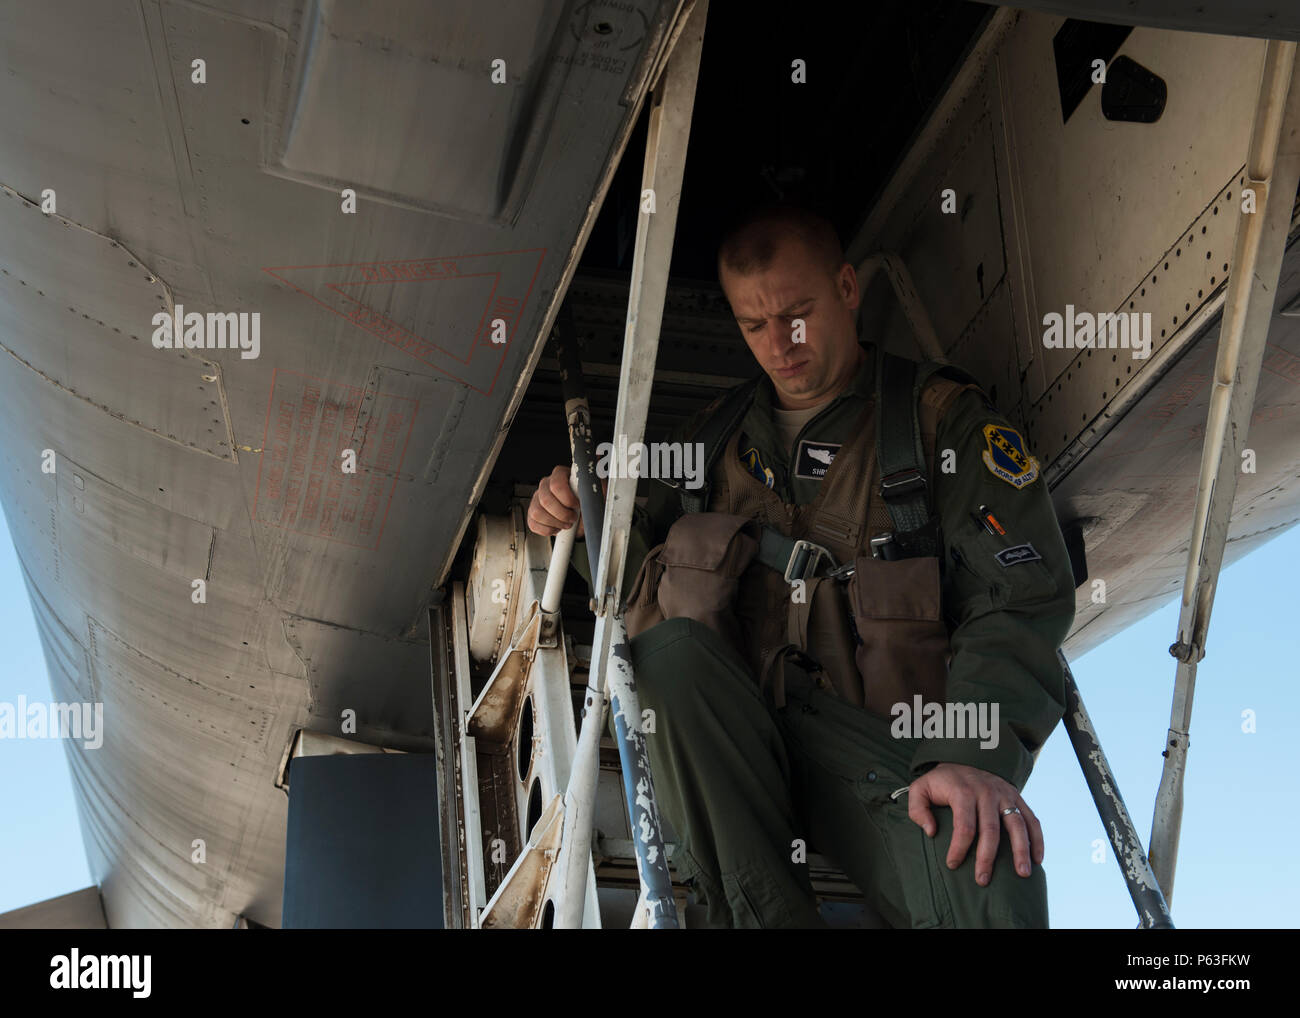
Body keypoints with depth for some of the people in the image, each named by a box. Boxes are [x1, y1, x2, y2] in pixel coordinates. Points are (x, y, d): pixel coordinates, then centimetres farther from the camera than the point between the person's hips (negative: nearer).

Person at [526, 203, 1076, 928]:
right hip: (728, 748, 5)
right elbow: (642, 571, 26)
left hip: (886, 747, -5)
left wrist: (978, 757, -23)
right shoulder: (718, 434, 18)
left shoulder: (944, 420, 5)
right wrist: (582, 522, 1)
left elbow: (1024, 596, -7)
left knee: (981, 870, -38)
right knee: (672, 644, -30)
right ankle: (764, 913, -22)